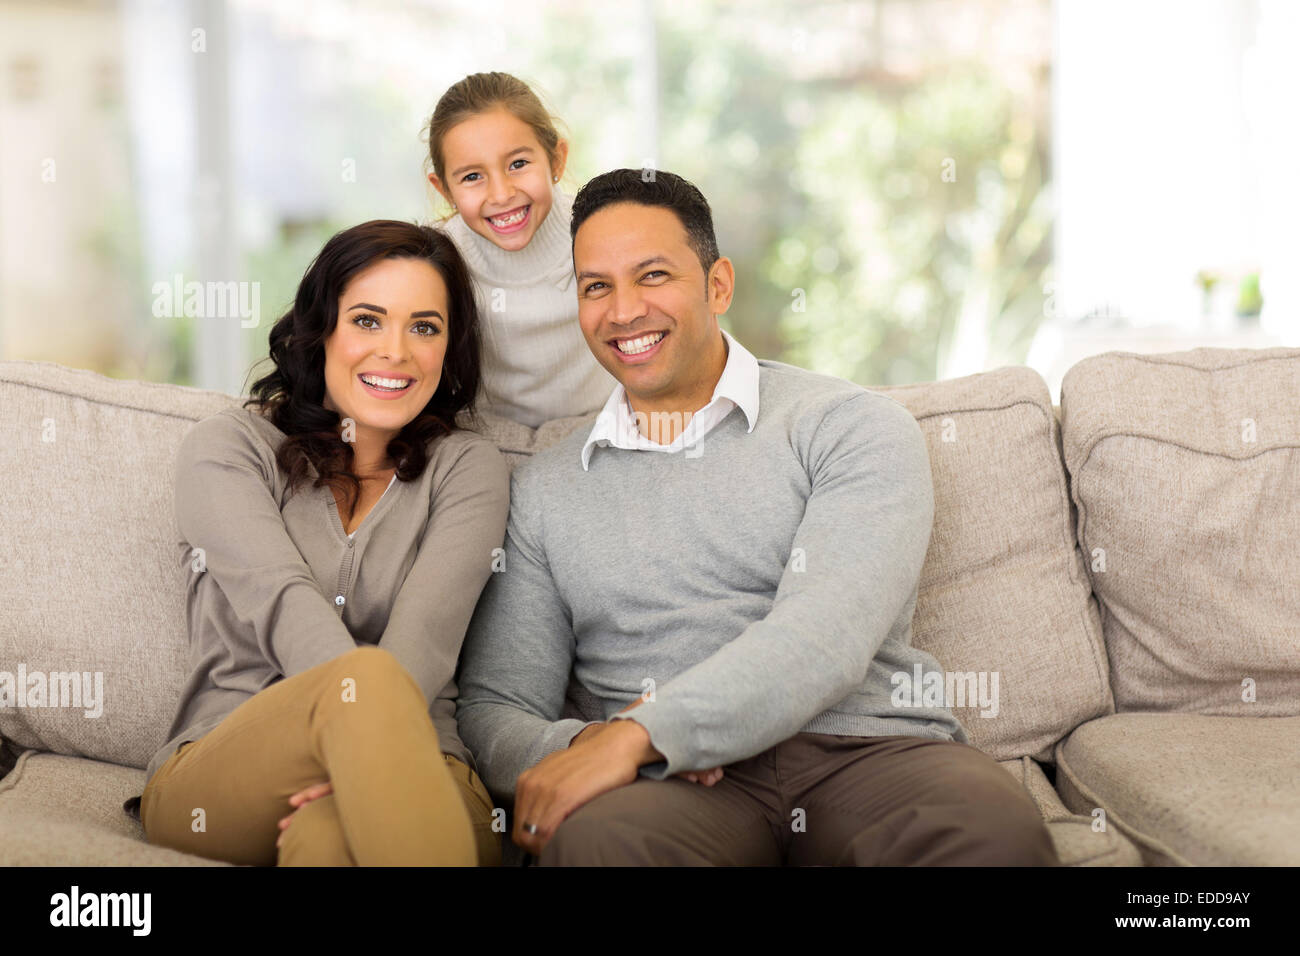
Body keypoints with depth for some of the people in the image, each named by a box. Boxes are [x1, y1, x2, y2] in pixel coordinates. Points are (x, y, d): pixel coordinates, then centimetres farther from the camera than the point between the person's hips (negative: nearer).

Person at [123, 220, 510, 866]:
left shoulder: (469, 468, 14)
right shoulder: (224, 447, 11)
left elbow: (428, 626, -5)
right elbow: (282, 601, -9)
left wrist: (373, 745, -26)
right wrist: (362, 699, -29)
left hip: (414, 775, -1)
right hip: (213, 781, 1)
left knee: (326, 835, -40)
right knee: (367, 677, -35)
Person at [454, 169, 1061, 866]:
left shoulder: (851, 426, 8)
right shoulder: (543, 489, 20)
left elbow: (827, 634, -9)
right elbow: (493, 706, 16)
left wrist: (639, 734, -21)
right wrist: (576, 745, -9)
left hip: (870, 748, 0)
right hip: (679, 783, 1)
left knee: (994, 827, -36)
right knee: (593, 836, -36)